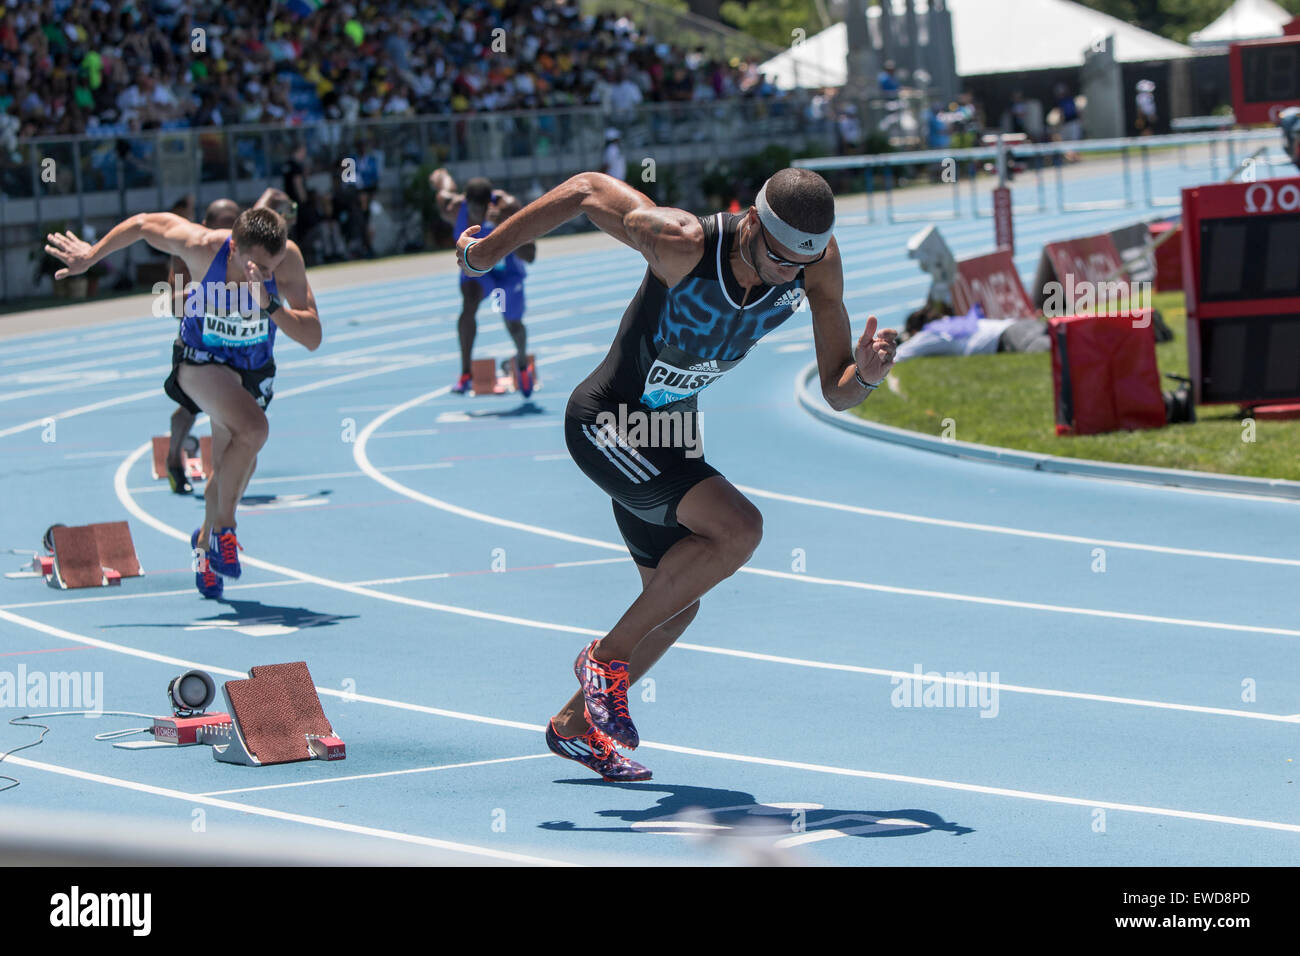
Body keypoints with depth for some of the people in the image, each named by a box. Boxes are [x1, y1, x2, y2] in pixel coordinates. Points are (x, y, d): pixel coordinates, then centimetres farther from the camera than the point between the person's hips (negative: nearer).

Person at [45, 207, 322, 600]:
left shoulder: (287, 259, -27)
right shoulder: (200, 246, -31)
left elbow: (313, 338, -27)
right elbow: (142, 224, -11)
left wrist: (269, 305, -41)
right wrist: (90, 256, 2)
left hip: (254, 367, 4)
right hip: (201, 359, -4)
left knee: (235, 466, 15)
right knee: (252, 429, -31)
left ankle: (204, 540, 45)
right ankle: (223, 528, -13)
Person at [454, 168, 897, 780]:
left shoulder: (816, 263, -16)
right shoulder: (683, 244, -31)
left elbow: (834, 392, -11)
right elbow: (586, 189, -17)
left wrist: (866, 375, -35)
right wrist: (487, 250, -5)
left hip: (670, 429, 7)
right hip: (605, 424, -7)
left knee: (675, 603, 15)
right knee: (737, 528, -25)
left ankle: (575, 724, 37)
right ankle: (608, 658, -7)